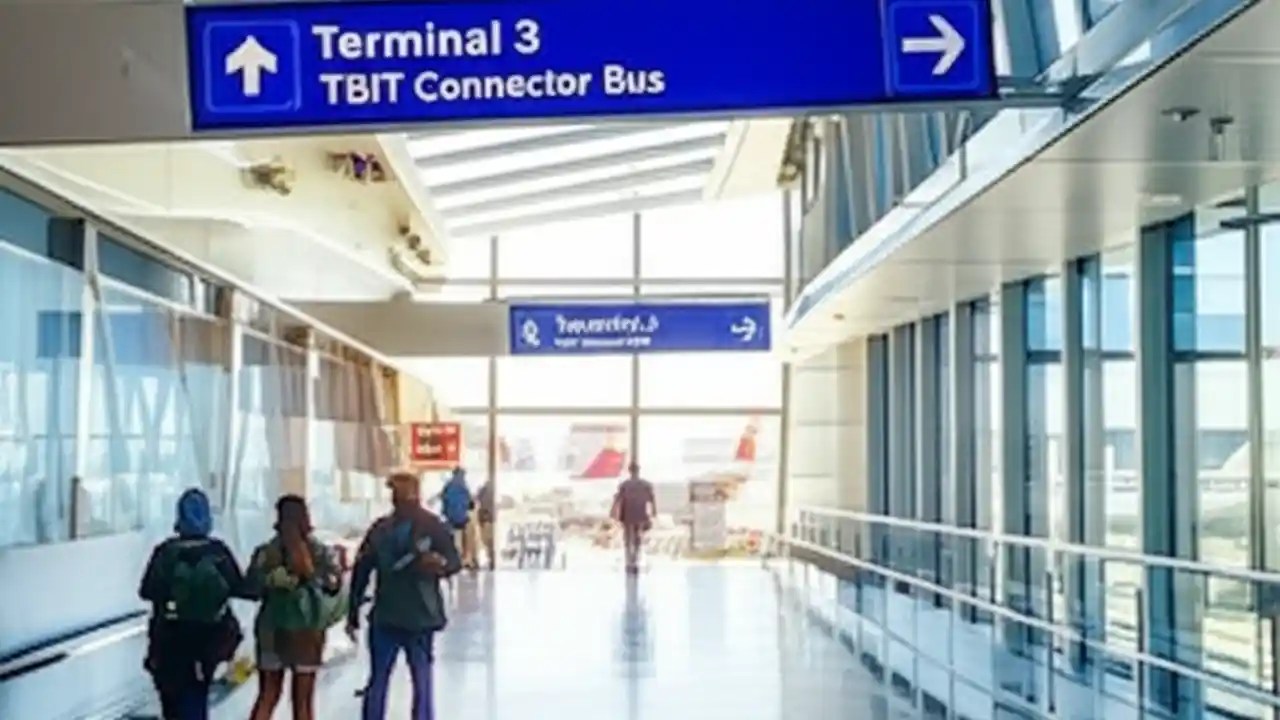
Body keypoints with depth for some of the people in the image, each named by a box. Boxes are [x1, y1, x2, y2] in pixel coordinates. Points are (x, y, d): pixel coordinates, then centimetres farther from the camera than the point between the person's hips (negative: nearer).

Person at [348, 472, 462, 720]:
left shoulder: (433, 527, -8)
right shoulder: (380, 529, 0)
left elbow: (455, 560, -14)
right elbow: (361, 571, 5)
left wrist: (442, 564, -38)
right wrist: (353, 614, 6)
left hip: (420, 618, -3)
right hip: (385, 619, 3)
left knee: (422, 685, 4)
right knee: (377, 683, 11)